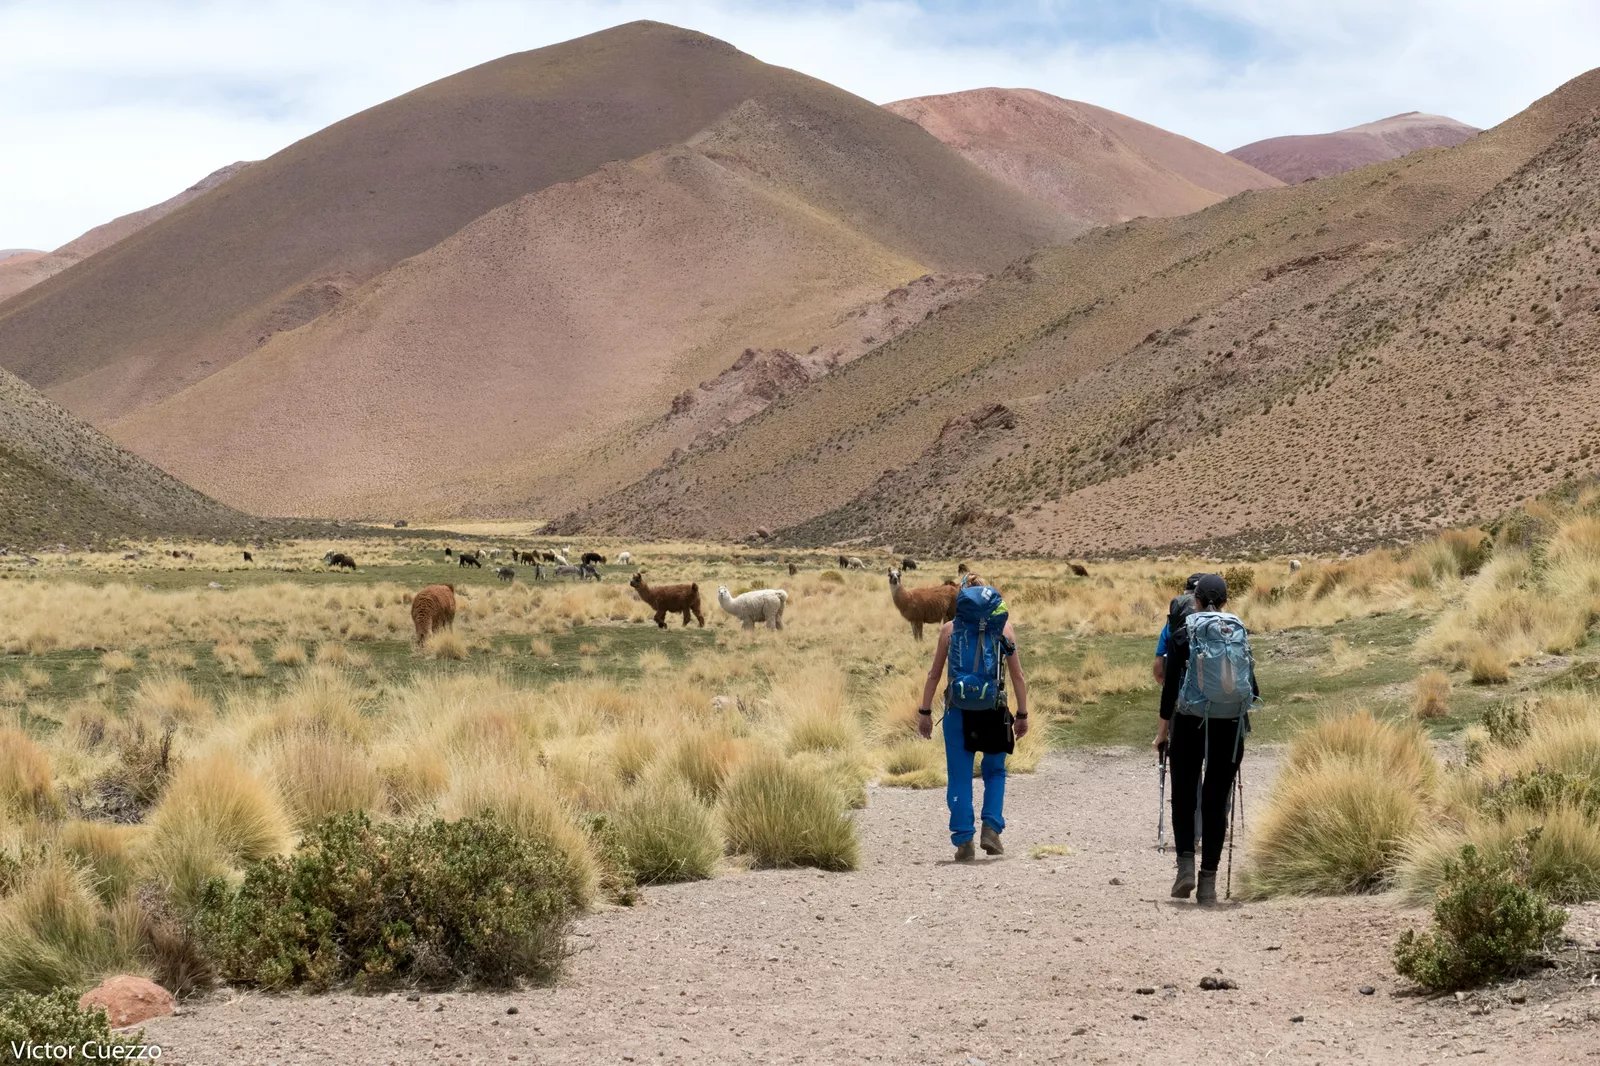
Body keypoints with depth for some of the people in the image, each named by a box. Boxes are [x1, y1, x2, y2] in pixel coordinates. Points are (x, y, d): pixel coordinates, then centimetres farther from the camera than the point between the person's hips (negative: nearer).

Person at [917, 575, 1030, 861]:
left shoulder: (949, 629, 1)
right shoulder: (1004, 628, 2)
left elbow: (934, 674, 4)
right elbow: (1018, 676, 4)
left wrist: (925, 711, 11)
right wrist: (1023, 714, 11)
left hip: (958, 709, -1)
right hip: (993, 709, 1)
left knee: (959, 777, 7)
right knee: (995, 772, 18)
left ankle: (964, 841, 3)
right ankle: (991, 829, 2)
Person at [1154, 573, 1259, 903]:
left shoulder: (1183, 634, -3)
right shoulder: (1240, 633, 5)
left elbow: (1171, 684, -5)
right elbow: (1253, 689, 5)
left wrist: (1163, 727, 4)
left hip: (1189, 723, -2)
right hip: (1230, 726, 2)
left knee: (1184, 795, 12)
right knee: (1216, 801, 7)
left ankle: (1186, 866, -4)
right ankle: (1208, 882, 4)